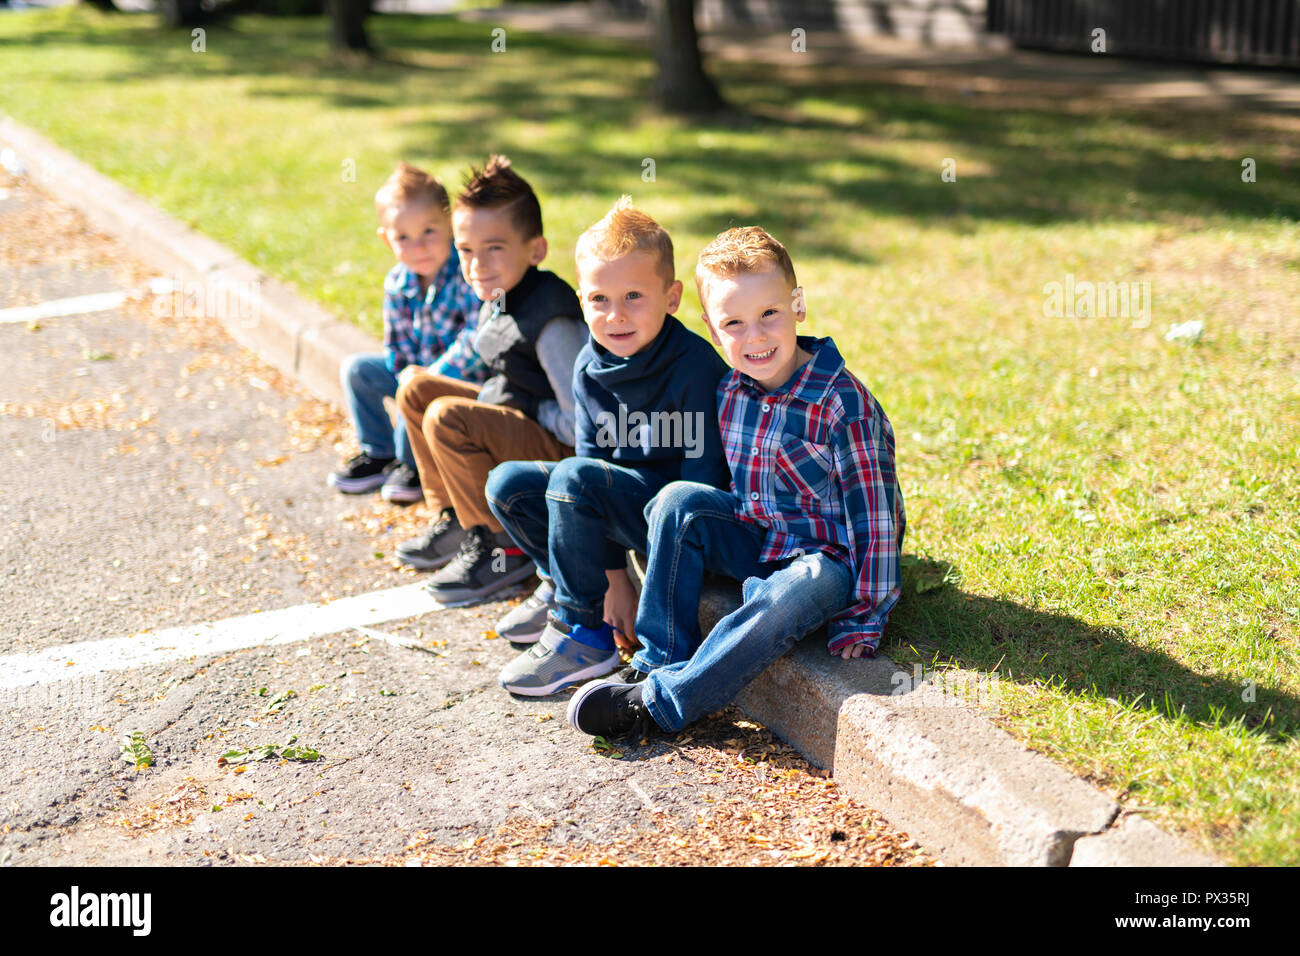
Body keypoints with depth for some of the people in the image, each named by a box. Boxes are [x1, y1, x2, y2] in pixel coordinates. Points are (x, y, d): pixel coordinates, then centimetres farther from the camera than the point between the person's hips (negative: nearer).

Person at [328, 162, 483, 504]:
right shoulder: (397, 284, -5)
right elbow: (398, 349, 2)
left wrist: (429, 379, -26)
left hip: (463, 378, -7)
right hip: (417, 370, 7)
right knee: (356, 369, 4)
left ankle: (413, 465, -1)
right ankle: (378, 455, 16)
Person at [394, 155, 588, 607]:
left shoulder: (551, 323, -26)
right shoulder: (499, 300, 3)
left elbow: (581, 423, -27)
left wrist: (514, 410, -16)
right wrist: (493, 400, 3)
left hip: (561, 450, -10)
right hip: (517, 421, 10)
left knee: (446, 417, -25)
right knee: (416, 390, 10)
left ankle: (503, 548, -13)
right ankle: (455, 522, 15)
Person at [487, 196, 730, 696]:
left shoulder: (695, 367, -22)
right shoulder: (590, 368, -2)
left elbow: (704, 476, -22)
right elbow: (595, 452, -1)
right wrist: (614, 579, -6)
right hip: (627, 502, 7)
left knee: (573, 477, -29)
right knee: (507, 483, -3)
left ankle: (582, 633, -16)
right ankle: (562, 586, 18)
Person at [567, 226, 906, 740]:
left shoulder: (841, 403, -20)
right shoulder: (729, 392, -2)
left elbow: (873, 513, -18)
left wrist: (860, 622, -19)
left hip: (827, 558, -6)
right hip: (759, 541, 6)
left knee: (791, 597, -37)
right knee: (678, 500, -15)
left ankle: (660, 703, -30)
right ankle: (660, 660, -12)